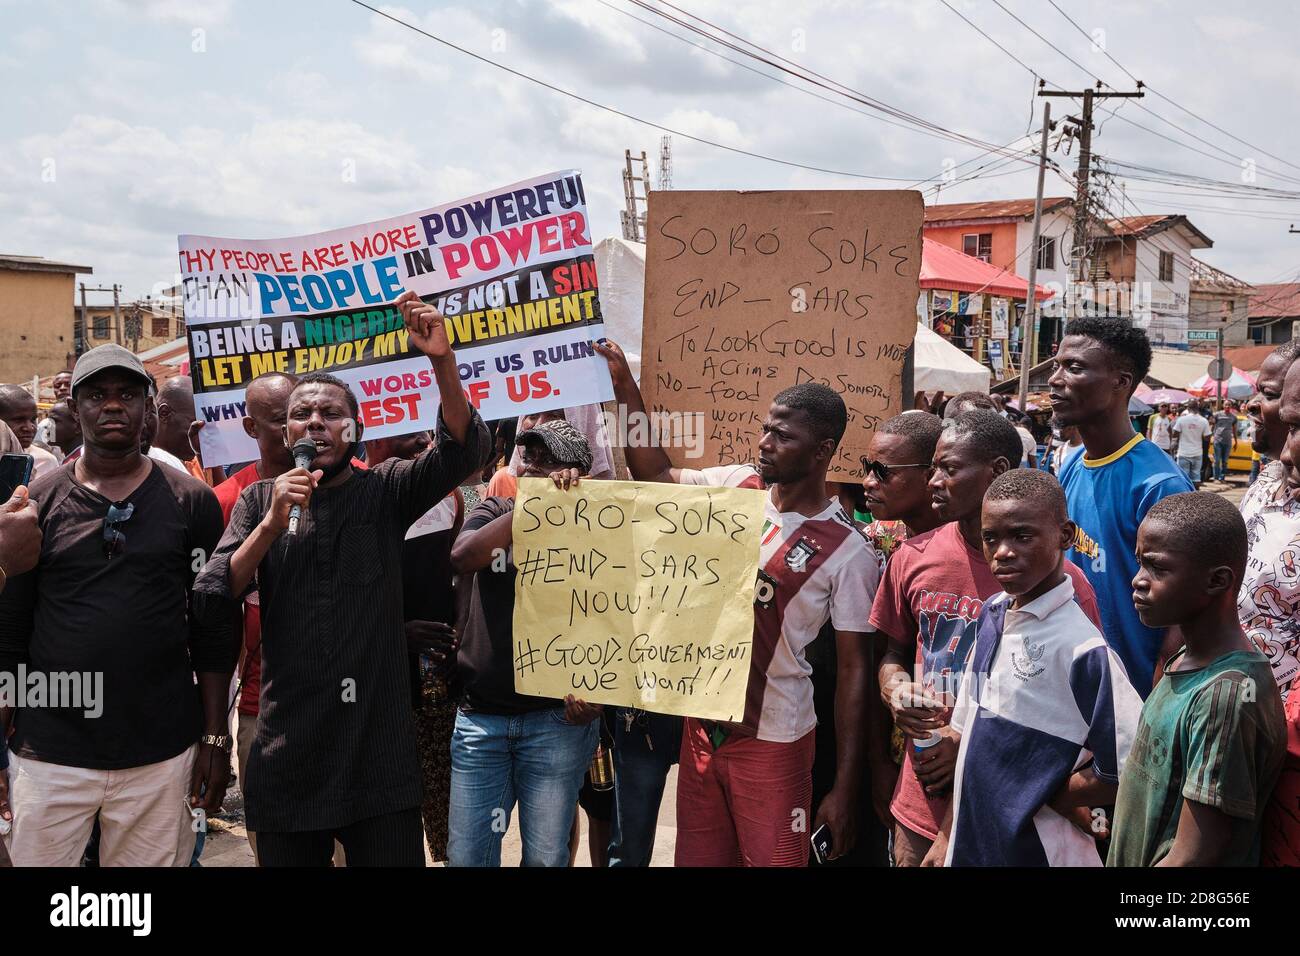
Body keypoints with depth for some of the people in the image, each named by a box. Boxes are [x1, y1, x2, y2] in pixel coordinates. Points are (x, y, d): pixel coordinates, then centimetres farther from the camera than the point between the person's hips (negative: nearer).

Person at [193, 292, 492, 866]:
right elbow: (213, 599, -3)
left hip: (380, 750, -1)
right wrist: (273, 523, -16)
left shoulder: (386, 490, 2)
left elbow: (465, 449, -15)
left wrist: (442, 362, -31)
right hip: (286, 750, 2)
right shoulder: (259, 500, 8)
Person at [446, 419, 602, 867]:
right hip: (480, 717, 2)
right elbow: (462, 556, -14)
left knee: (545, 857, 7)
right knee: (466, 855, 6)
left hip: (556, 718, -2)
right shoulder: (495, 513, 7)